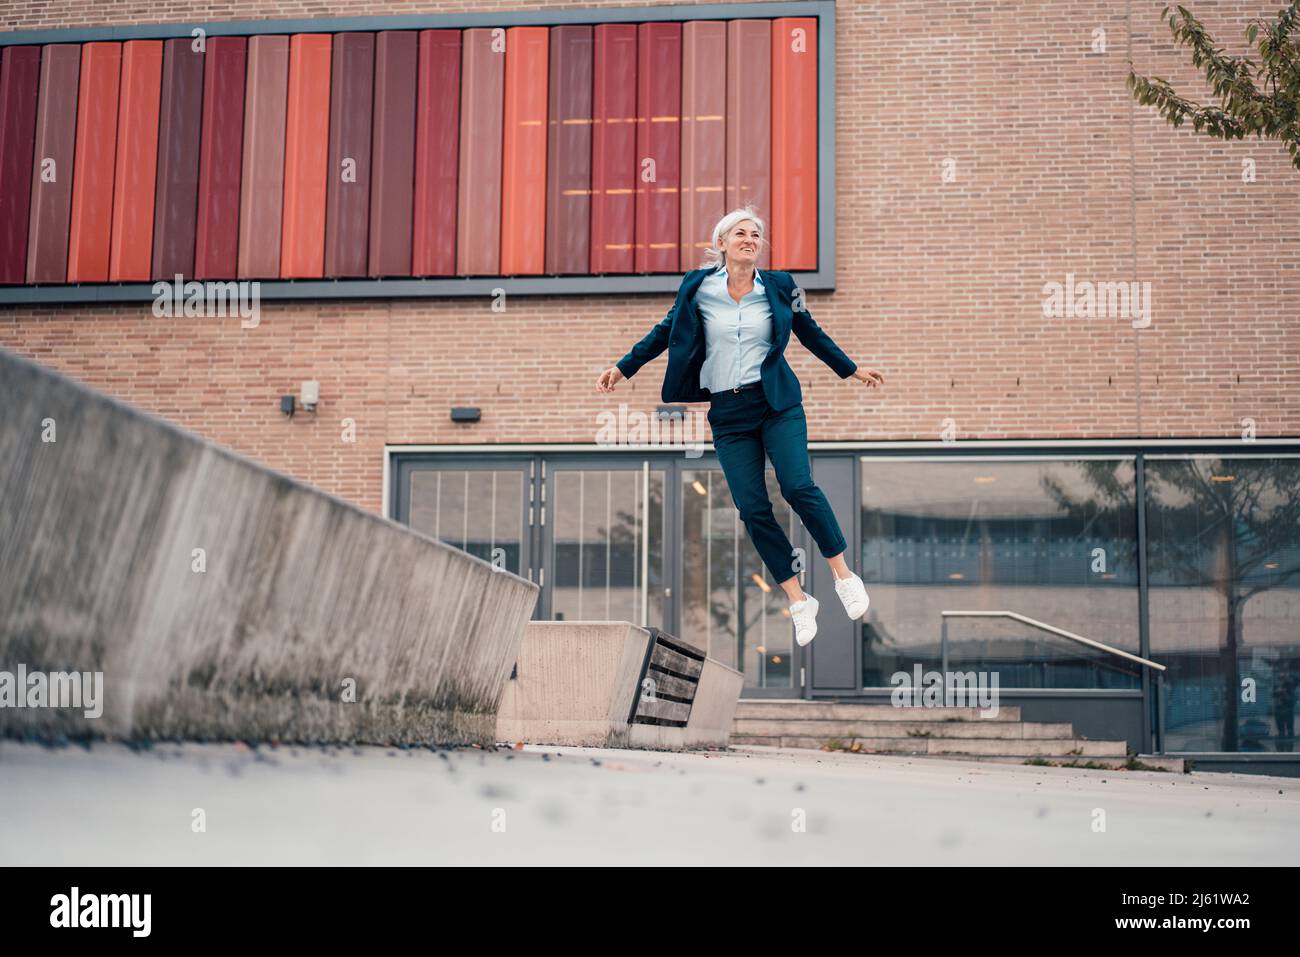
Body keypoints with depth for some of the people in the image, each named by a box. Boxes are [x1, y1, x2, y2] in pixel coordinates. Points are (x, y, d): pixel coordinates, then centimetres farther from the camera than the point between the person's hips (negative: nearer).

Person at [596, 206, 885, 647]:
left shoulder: (779, 286, 2)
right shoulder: (698, 286, 1)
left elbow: (812, 334, 14)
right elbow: (666, 331, 13)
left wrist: (852, 370, 19)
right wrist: (623, 367, 12)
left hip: (776, 402, -1)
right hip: (727, 412, 1)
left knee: (798, 487, -18)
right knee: (752, 508, -4)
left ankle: (844, 575, 1)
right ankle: (799, 602, 7)